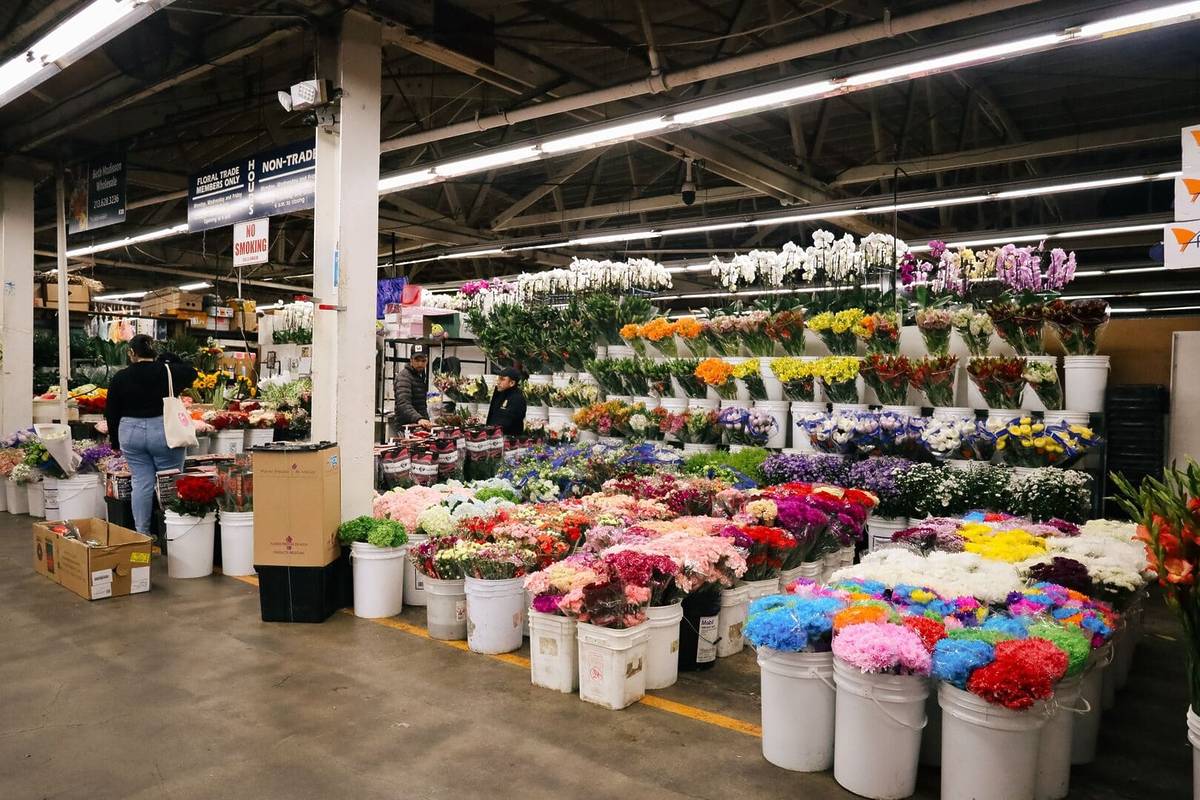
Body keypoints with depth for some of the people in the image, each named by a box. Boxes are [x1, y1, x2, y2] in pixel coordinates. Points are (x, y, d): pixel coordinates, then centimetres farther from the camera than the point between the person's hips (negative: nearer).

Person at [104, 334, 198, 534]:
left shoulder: (120, 378, 1)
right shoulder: (169, 371, -4)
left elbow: (111, 414, 7)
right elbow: (192, 373, 18)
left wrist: (115, 443, 17)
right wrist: (169, 359, 18)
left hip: (131, 433, 2)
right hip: (164, 433, -2)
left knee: (141, 482, 7)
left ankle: (141, 533, 11)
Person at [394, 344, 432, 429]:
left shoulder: (422, 376, 16)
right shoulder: (404, 376, -12)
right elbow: (403, 404, -28)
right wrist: (418, 419, -43)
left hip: (421, 427, 8)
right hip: (405, 426, -8)